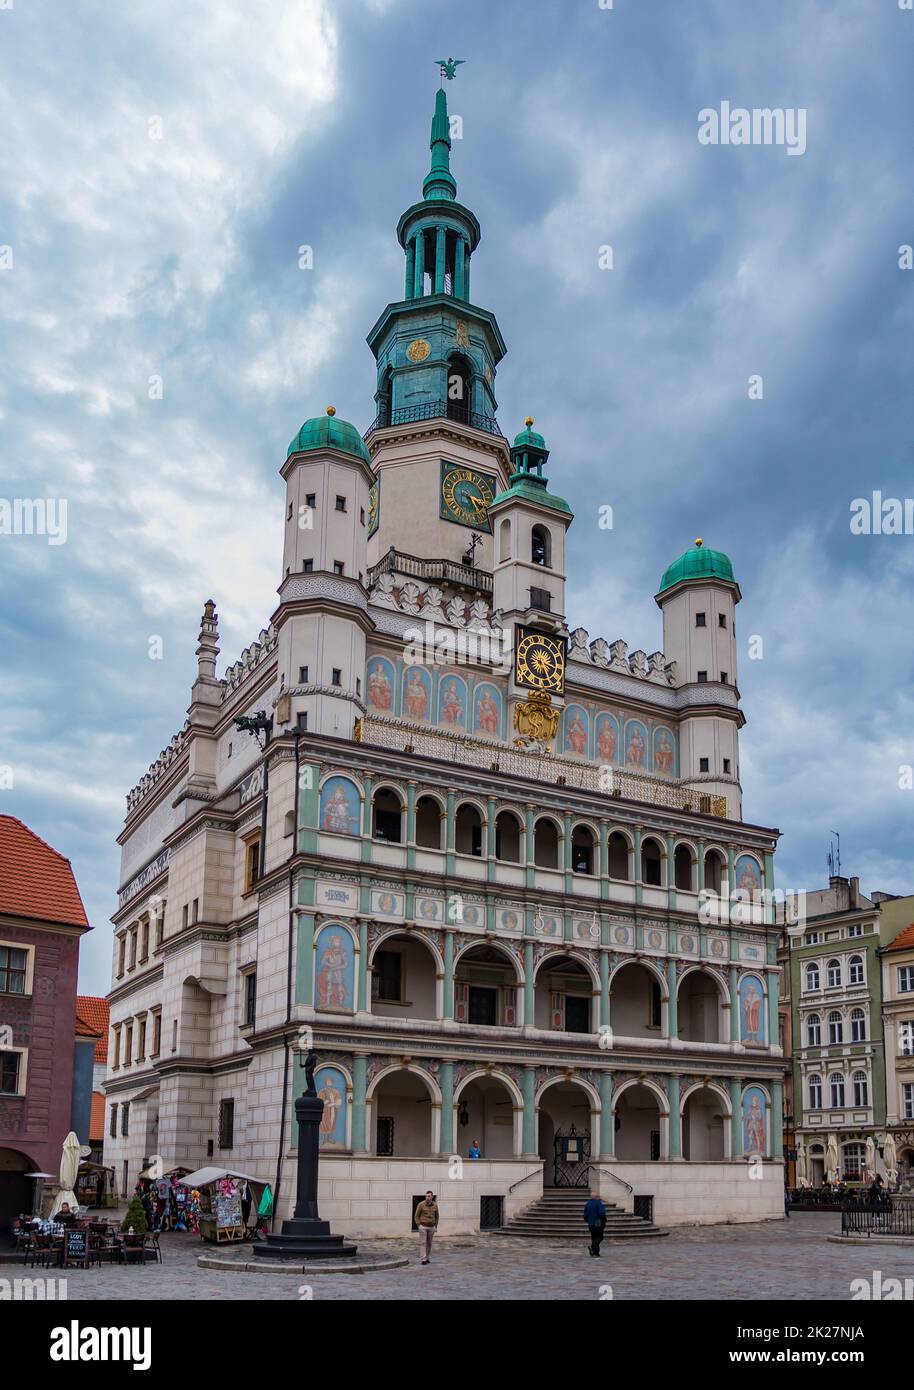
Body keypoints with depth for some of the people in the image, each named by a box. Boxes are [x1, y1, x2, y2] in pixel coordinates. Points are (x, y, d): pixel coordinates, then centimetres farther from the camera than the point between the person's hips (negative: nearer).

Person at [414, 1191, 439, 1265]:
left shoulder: (435, 1205, 0)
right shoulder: (421, 1204, -11)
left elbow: (436, 1216, 12)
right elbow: (417, 1216, -4)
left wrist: (436, 1226, 6)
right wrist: (419, 1226, -9)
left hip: (431, 1227, 4)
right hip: (423, 1227, -4)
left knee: (429, 1243, 10)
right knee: (423, 1243, -6)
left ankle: (427, 1258, 20)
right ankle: (423, 1260, -7)